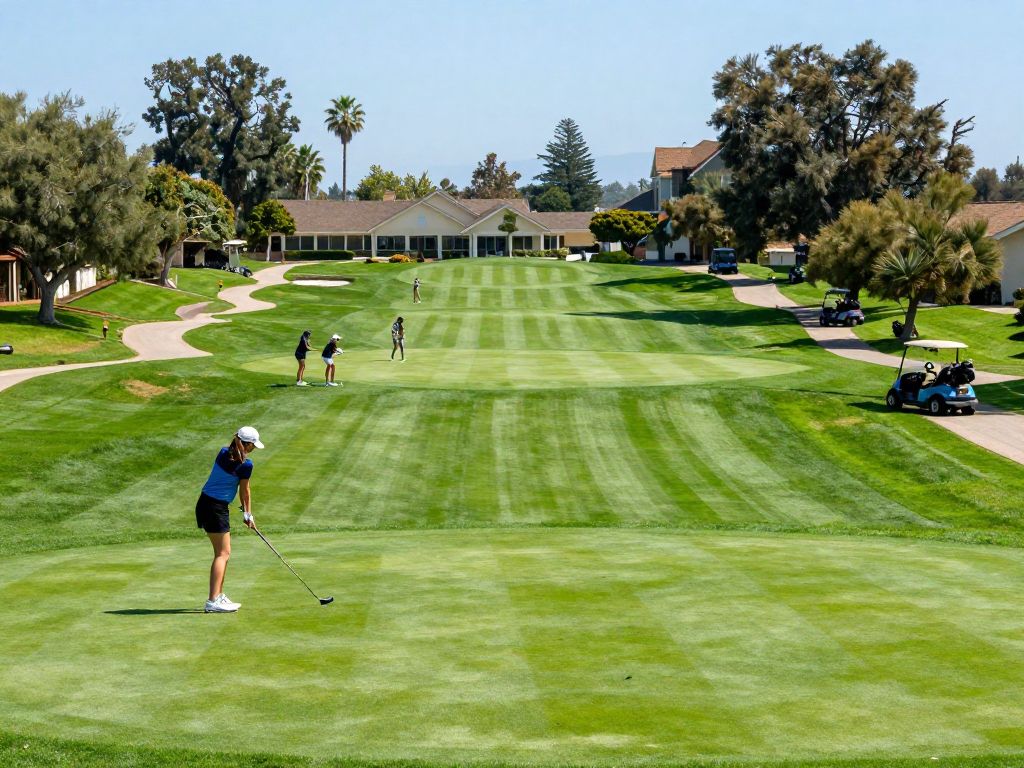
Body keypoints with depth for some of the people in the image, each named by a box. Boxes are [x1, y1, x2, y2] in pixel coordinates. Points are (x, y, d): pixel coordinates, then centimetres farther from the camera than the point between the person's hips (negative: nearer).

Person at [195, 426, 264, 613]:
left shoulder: (223, 452, 8)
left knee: (223, 552, 17)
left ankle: (219, 596, 22)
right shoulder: (245, 464, -15)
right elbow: (245, 491, -3)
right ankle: (213, 601, -16)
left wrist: (245, 511, 20)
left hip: (205, 503, 9)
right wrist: (248, 514, 12)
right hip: (216, 508, -9)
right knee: (222, 553, -8)